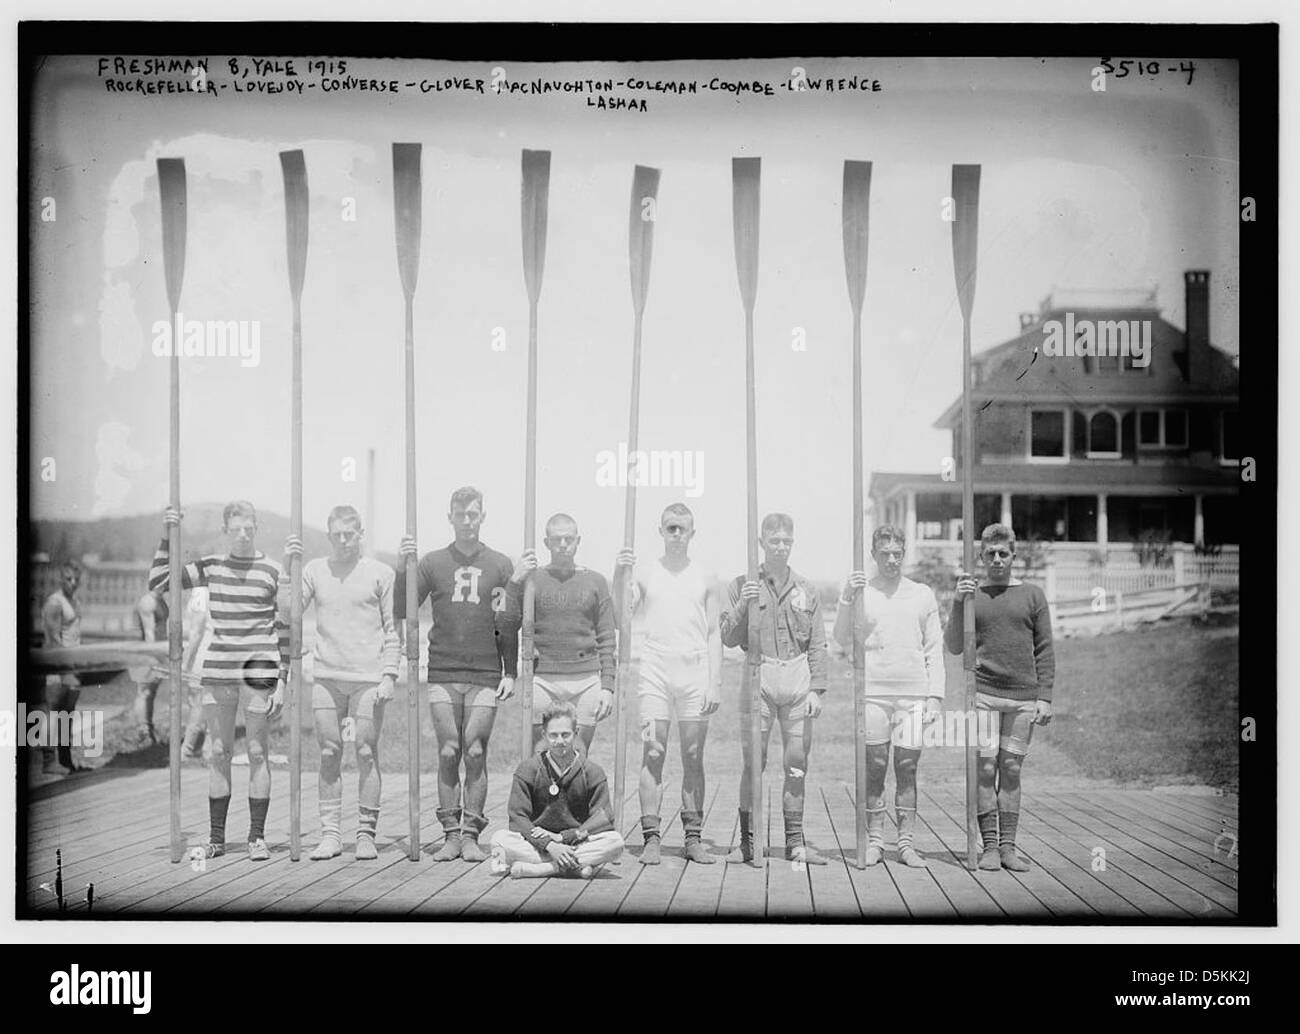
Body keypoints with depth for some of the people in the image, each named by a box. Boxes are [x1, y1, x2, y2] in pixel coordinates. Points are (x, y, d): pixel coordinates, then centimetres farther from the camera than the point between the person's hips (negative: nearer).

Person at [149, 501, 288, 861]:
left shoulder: (272, 572, -1)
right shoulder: (210, 567, 8)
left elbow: (284, 629, 1)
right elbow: (157, 582, 7)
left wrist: (282, 682, -4)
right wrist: (166, 536, -2)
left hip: (259, 671, -3)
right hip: (217, 670, 3)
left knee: (258, 753, 0)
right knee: (219, 753, 6)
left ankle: (257, 837, 7)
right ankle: (216, 838, 12)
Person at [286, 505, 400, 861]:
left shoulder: (380, 573, 4)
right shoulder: (314, 570, 10)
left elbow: (393, 629, 4)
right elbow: (290, 609, -1)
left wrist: (389, 674, -4)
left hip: (368, 678, -2)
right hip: (326, 676, 2)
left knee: (367, 754, -1)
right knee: (328, 755, 4)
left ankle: (366, 833, 7)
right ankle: (330, 834, 11)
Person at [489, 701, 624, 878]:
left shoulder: (592, 772, 3)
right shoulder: (528, 769, 1)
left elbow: (602, 818, -5)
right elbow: (518, 817, -7)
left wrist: (562, 837, -17)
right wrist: (549, 845, -24)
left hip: (578, 843, 0)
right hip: (537, 842, 0)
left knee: (615, 842, -28)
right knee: (500, 840, -28)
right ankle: (578, 867, -33)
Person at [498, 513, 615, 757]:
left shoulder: (595, 581, 11)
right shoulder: (531, 579, 7)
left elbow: (606, 639, 10)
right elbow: (506, 627, -2)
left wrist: (607, 686, 3)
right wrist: (515, 581, -11)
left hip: (586, 681, 1)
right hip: (542, 679, -1)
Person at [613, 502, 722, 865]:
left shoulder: (705, 579, 12)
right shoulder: (645, 573, 9)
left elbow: (714, 634, 10)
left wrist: (715, 683, 2)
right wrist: (621, 572, -19)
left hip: (694, 673, 1)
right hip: (654, 671, -1)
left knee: (694, 758, 2)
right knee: (652, 755, -5)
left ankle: (694, 838, 7)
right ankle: (651, 838, -2)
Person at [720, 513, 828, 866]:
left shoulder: (806, 589, 11)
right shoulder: (742, 585, 5)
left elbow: (818, 645, 10)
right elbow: (729, 638, 1)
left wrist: (816, 688, 1)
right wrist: (743, 606, -15)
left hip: (798, 679, 2)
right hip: (758, 678, -2)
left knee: (796, 765, 3)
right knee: (753, 763, -3)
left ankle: (795, 842, 11)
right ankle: (747, 840, 5)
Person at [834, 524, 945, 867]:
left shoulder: (923, 595, 10)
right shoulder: (861, 592, 6)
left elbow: (934, 650, 10)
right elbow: (842, 640, 0)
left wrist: (935, 695, 2)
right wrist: (847, 599, -12)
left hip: (913, 695, 1)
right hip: (873, 693, -1)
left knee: (907, 769, 2)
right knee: (875, 769, 1)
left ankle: (906, 843, 8)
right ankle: (874, 841, 9)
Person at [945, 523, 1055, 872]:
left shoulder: (1032, 595, 9)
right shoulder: (971, 594, 8)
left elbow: (1044, 650, 9)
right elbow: (954, 647, 2)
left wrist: (1045, 696, 1)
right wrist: (959, 603, -11)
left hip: (1023, 698, 1)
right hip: (982, 694, -1)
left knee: (1011, 771, 4)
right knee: (985, 768, -3)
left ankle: (1008, 846, 8)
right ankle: (989, 846, 2)